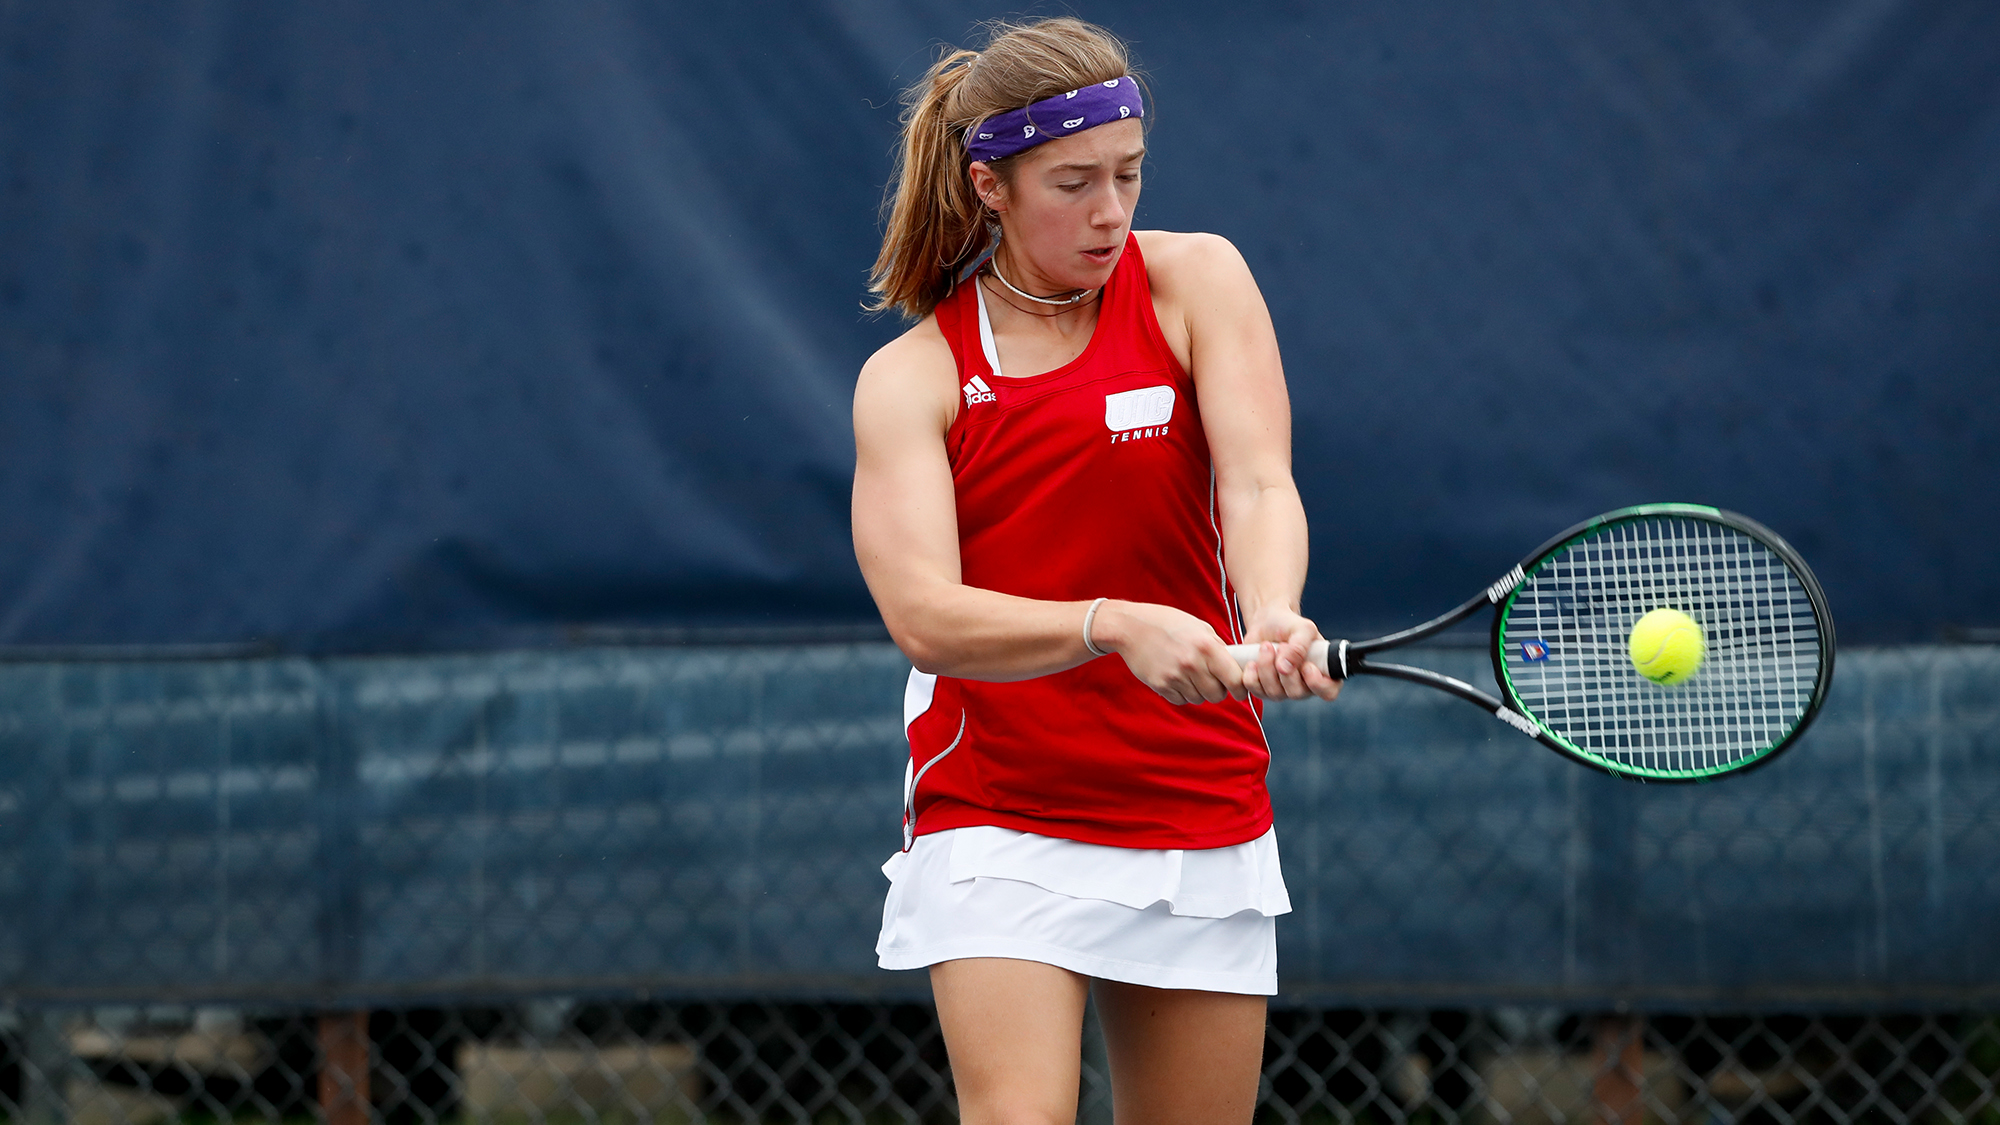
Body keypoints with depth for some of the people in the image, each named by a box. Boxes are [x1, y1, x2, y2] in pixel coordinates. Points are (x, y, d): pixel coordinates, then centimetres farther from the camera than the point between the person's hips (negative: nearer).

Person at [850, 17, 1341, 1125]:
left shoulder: (1194, 280, 1)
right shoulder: (909, 379, -3)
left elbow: (1257, 485, -14)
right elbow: (924, 616, -17)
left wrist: (1272, 619, -36)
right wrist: (1116, 626, -33)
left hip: (1204, 830, 2)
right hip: (996, 820, -2)